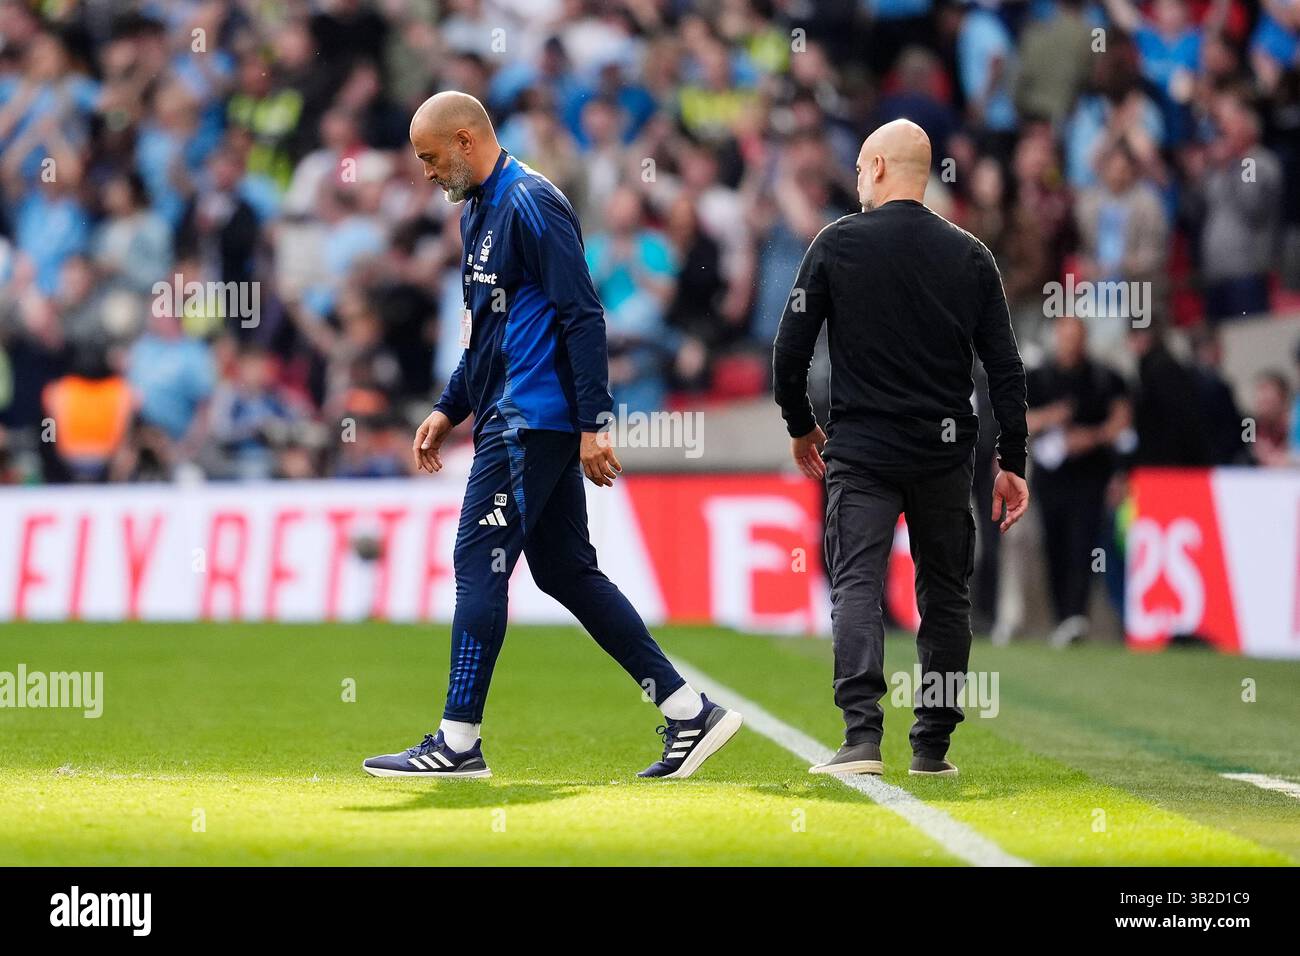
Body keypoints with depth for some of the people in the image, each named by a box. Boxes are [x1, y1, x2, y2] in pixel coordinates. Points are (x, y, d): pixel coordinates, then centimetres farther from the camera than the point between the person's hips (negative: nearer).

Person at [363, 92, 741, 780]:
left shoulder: (531, 203, -13)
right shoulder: (478, 211, 18)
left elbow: (582, 317, -18)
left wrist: (593, 425, -22)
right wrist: (449, 409, 20)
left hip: (532, 420, -10)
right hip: (512, 417, 10)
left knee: (479, 564, -10)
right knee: (565, 571, 9)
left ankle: (458, 742, -7)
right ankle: (688, 712, 10)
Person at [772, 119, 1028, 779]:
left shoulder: (838, 244, -3)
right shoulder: (969, 255, 5)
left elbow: (790, 349, -2)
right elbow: (1006, 369, 2)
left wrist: (800, 427, 14)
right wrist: (1011, 464, 8)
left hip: (861, 452, -3)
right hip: (946, 452, 3)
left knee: (857, 587, -6)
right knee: (944, 595, 13)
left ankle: (862, 737, -23)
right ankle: (932, 747, 16)